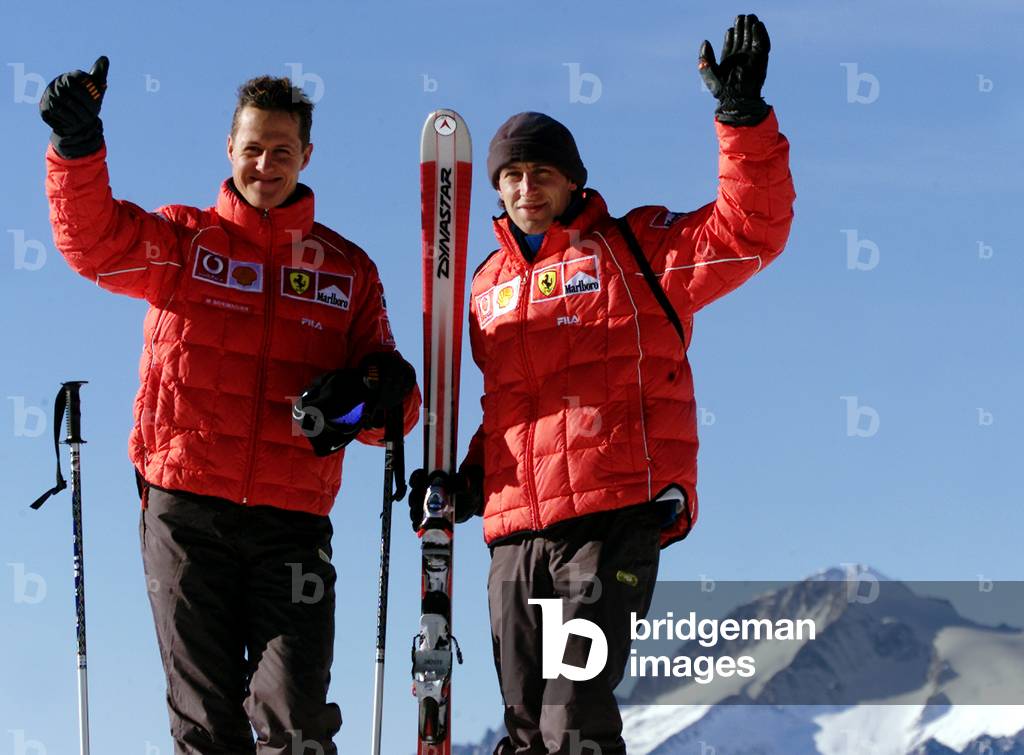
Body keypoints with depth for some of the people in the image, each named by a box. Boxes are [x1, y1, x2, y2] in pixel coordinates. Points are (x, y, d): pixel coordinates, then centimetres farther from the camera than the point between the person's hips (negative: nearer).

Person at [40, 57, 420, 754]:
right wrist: (78, 148, -26)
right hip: (186, 508, -1)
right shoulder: (184, 239, 10)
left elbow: (393, 400, 15)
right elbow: (96, 242, -10)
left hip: (293, 519, 1)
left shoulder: (348, 268, 15)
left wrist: (373, 398, -9)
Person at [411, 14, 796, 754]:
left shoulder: (635, 248, 6)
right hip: (516, 533, 6)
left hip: (614, 520, -6)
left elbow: (750, 231, -6)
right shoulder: (488, 287, 22)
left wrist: (744, 119, -17)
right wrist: (471, 478, 13)